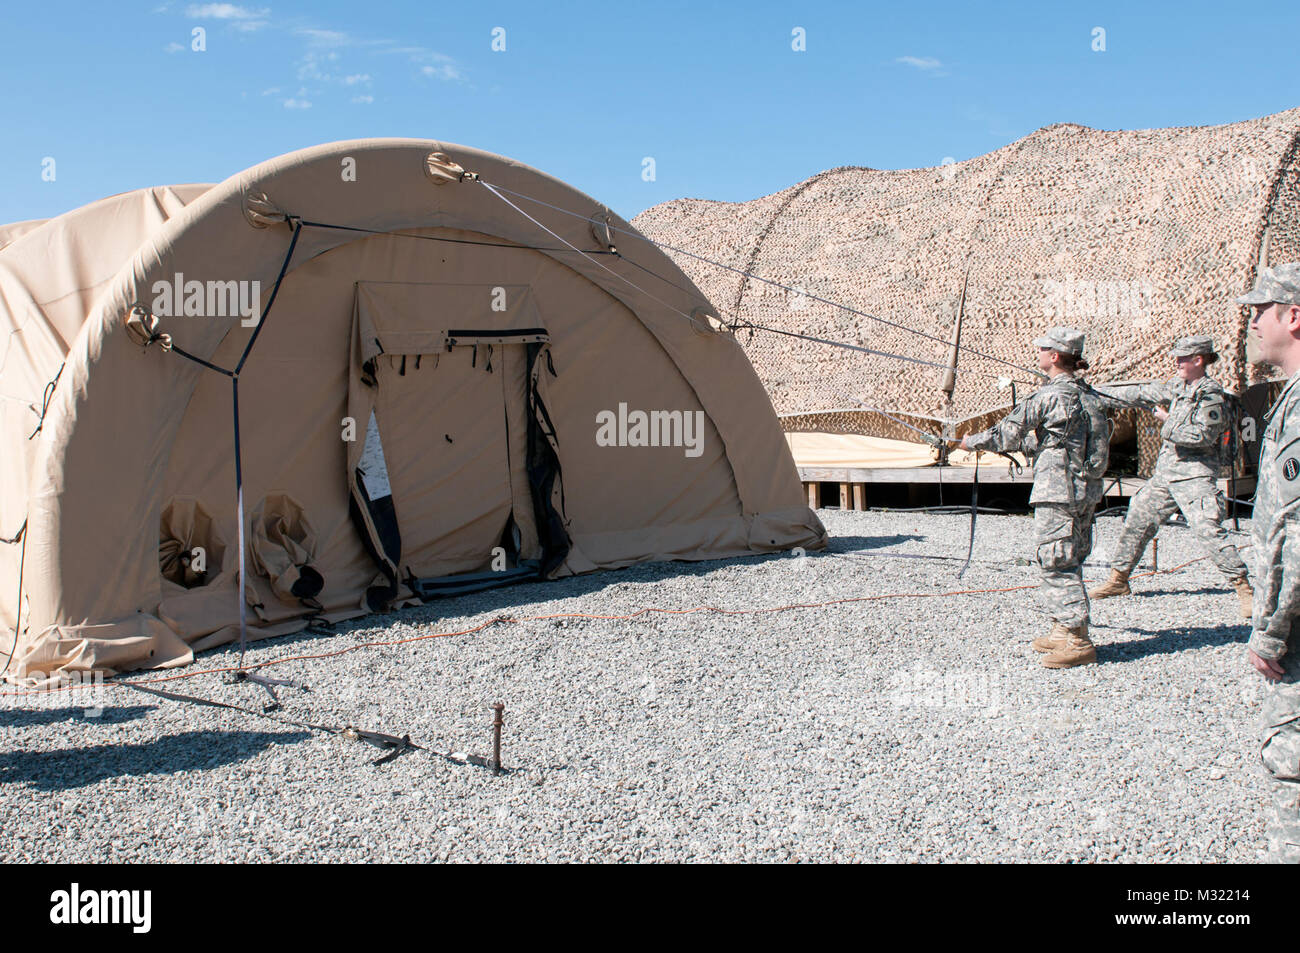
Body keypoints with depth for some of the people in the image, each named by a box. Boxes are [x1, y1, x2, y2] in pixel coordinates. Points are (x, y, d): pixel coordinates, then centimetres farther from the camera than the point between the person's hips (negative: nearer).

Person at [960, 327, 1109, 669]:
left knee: (1058, 564, -5)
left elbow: (1010, 430, -6)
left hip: (1058, 491, -9)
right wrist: (1017, 444, 28)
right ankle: (1064, 631, 24)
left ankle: (1077, 642, -4)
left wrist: (973, 442, 9)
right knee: (1068, 562, 16)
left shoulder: (1050, 396, -14)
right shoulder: (1087, 395, 12)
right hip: (1085, 490, 9)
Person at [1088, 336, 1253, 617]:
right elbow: (1140, 394, 18)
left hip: (1195, 475, -8)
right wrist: (1097, 395, 18)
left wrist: (1168, 421, -11)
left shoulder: (1211, 395, -13)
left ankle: (1243, 587, -10)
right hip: (1164, 474, 8)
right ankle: (1118, 578, 24)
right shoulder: (1178, 386, 11)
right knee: (1137, 521, 12)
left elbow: (1202, 436, -20)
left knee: (1208, 530, -17)